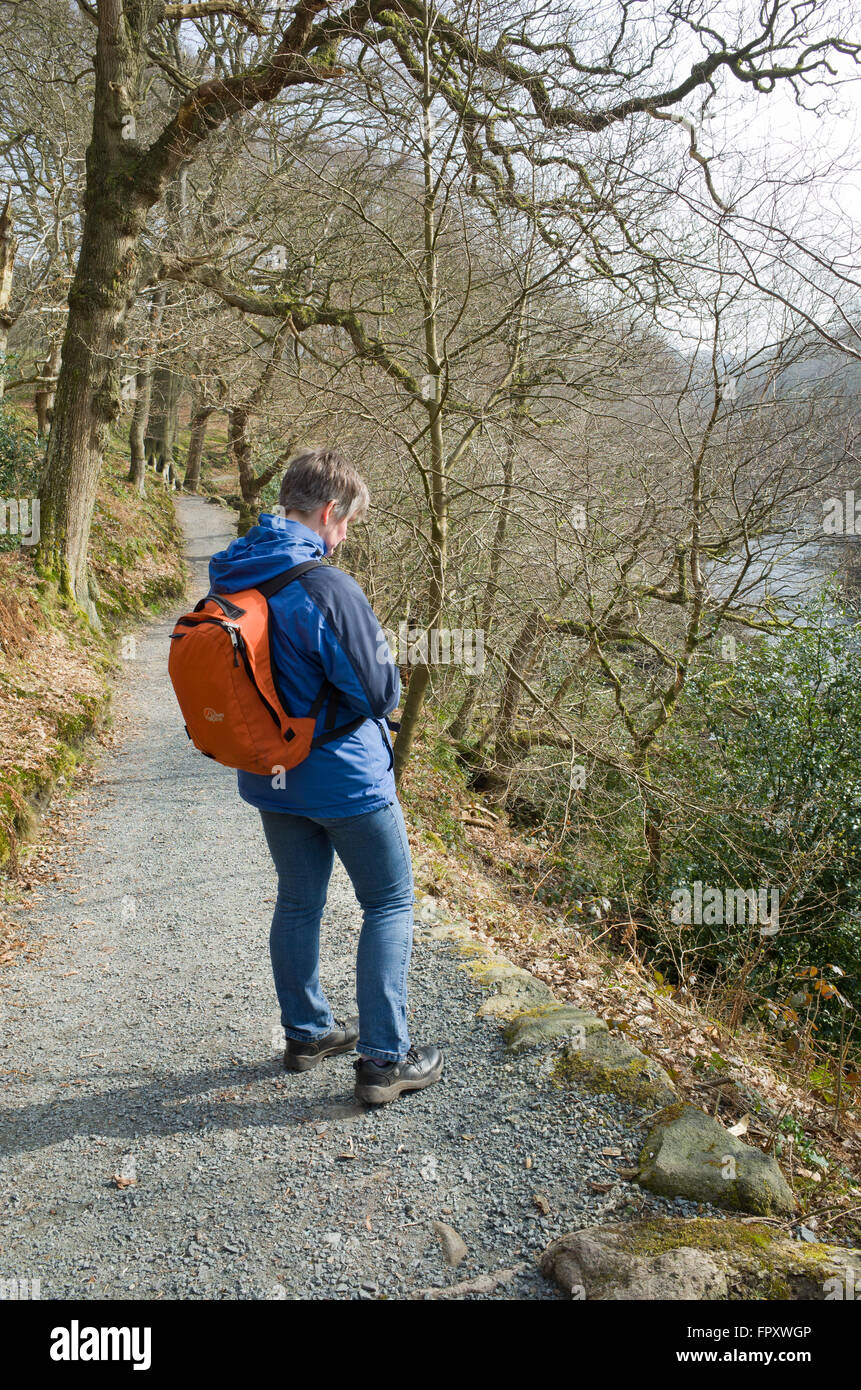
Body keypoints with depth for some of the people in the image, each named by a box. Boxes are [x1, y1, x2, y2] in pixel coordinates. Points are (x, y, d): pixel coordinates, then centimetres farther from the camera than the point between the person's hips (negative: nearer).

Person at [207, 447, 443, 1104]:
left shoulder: (229, 576, 1)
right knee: (390, 904, 8)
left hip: (270, 777, 7)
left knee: (298, 902, 20)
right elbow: (380, 692, -18)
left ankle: (307, 1033, 35)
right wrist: (386, 664, 2)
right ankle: (384, 1060, 11)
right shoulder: (328, 586, -24)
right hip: (344, 778, -7)